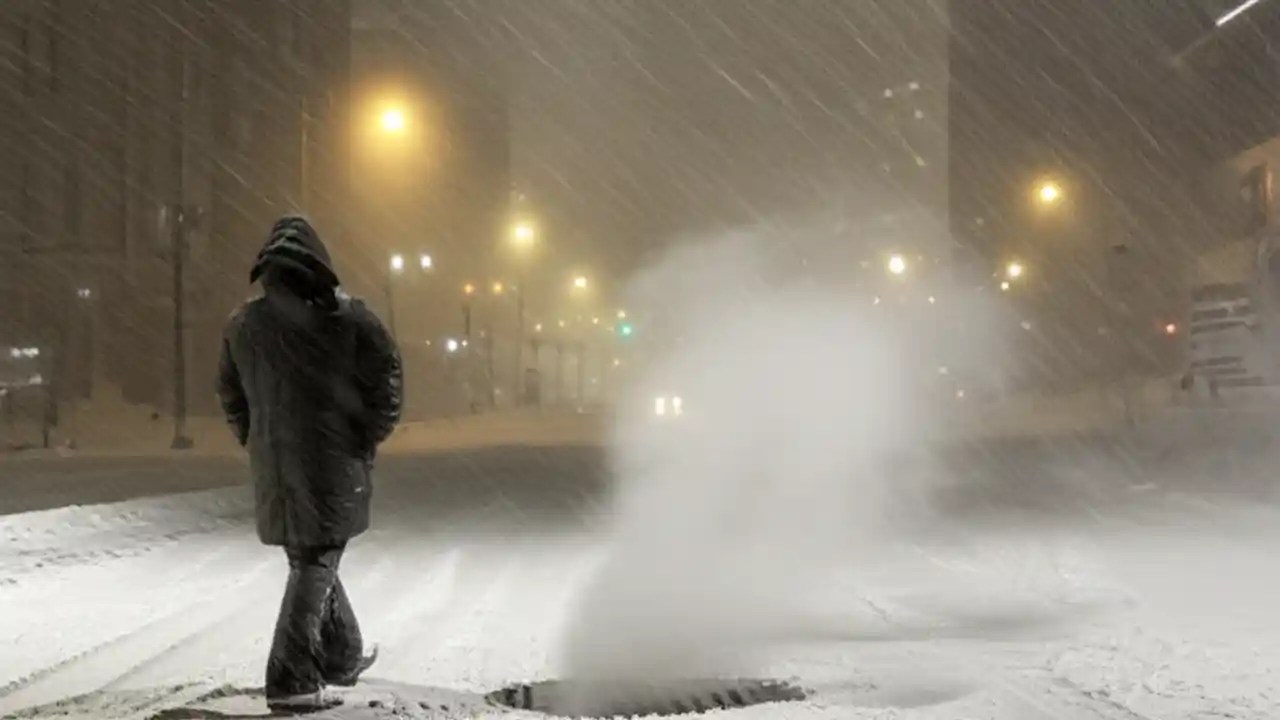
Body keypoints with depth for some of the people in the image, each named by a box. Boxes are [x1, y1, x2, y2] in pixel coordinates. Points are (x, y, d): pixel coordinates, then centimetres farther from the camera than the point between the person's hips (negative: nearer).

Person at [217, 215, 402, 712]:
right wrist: (374, 433, 2)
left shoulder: (243, 323, 7)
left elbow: (230, 393, 14)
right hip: (332, 459, -5)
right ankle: (293, 680, -8)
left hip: (273, 464, 5)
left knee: (310, 557, 19)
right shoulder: (343, 314, -6)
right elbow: (384, 369, -8)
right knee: (316, 563, -2)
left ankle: (343, 656, 32)